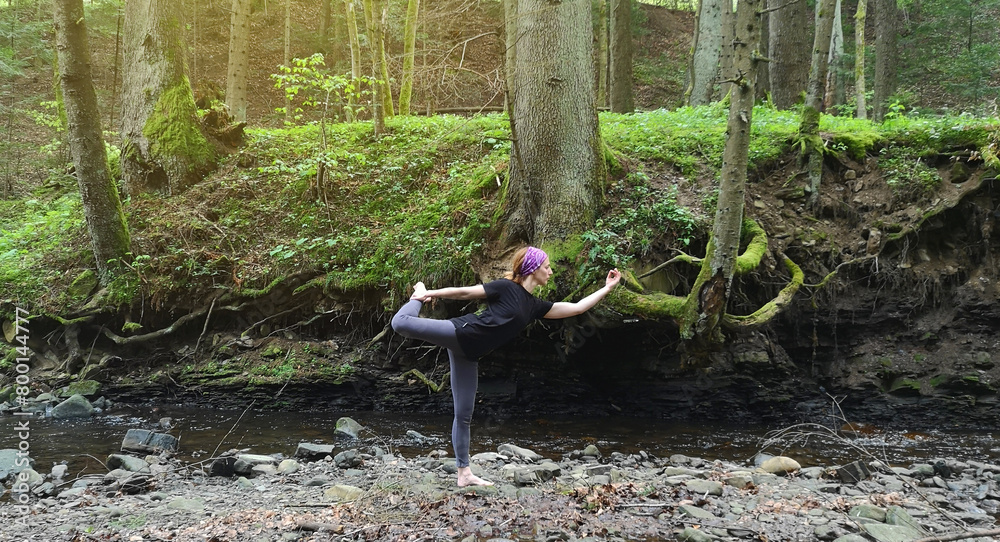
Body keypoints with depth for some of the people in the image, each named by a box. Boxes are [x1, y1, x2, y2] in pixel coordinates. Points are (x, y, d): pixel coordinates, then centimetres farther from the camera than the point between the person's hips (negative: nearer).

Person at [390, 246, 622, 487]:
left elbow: (577, 307, 16)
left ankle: (464, 473, 11)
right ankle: (419, 293, 7)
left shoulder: (535, 306, 13)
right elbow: (465, 292, -3)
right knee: (401, 323, -25)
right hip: (459, 332, -6)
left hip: (468, 355, 6)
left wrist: (607, 288, 16)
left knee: (464, 415, 6)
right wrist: (430, 294, -1)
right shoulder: (505, 288, -6)